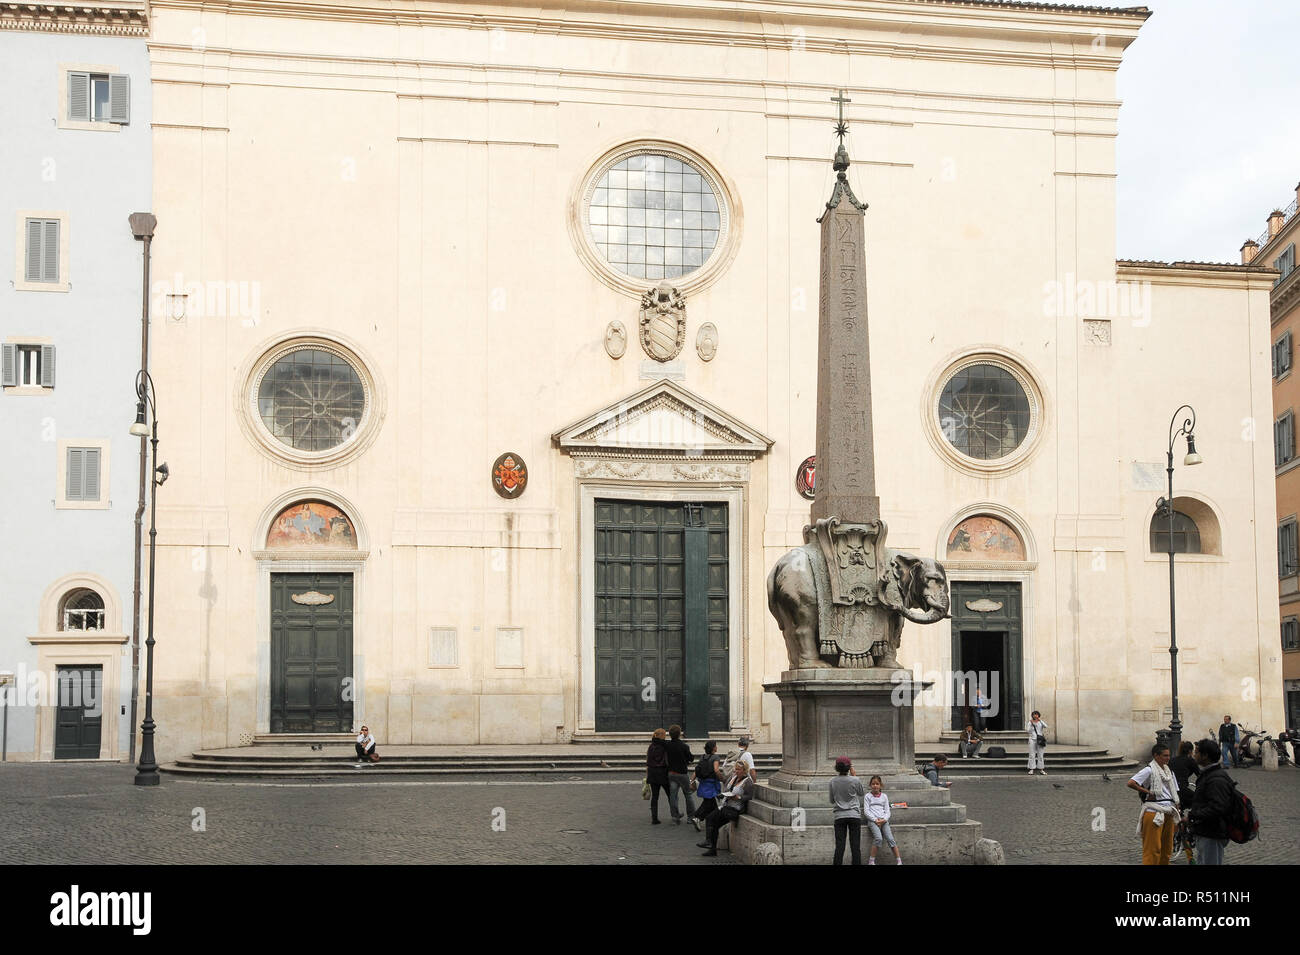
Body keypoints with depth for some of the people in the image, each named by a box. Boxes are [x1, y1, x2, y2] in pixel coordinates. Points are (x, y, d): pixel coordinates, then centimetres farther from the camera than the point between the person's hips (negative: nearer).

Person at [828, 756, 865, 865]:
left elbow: (832, 801, 8)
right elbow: (862, 794, 13)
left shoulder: (833, 781, -1)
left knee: (839, 846, 0)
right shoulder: (855, 780, -7)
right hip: (854, 815, -1)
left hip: (839, 816, 2)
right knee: (855, 846, 1)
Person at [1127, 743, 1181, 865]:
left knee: (1167, 849, 11)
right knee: (1153, 848, -8)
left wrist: (1177, 814, 16)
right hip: (1154, 813, -8)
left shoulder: (1169, 771, 16)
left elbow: (1175, 794, 21)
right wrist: (1148, 792, -13)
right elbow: (1131, 783, -19)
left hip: (1169, 813, 8)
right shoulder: (1149, 770, -8)